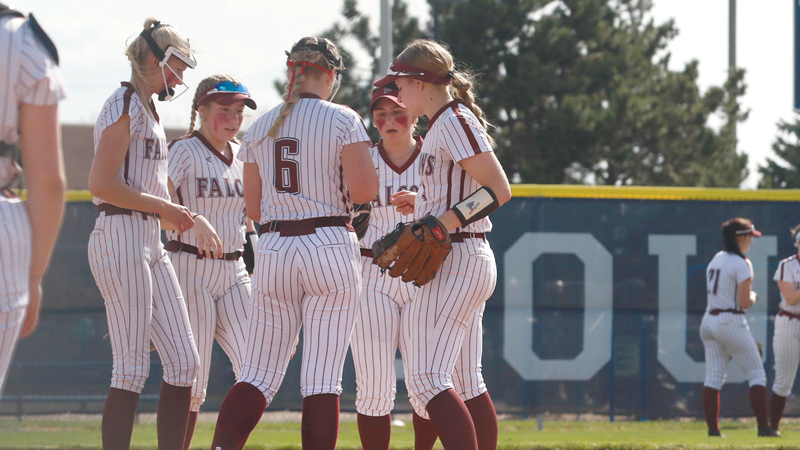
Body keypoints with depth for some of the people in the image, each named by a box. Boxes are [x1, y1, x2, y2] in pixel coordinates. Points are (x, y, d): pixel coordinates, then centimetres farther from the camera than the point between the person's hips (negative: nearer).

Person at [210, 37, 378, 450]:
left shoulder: (259, 128, 10)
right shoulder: (342, 121, -4)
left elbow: (254, 208, 12)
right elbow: (364, 191, -12)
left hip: (273, 249, 4)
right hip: (330, 245, -4)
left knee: (259, 374, 6)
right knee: (322, 377, -2)